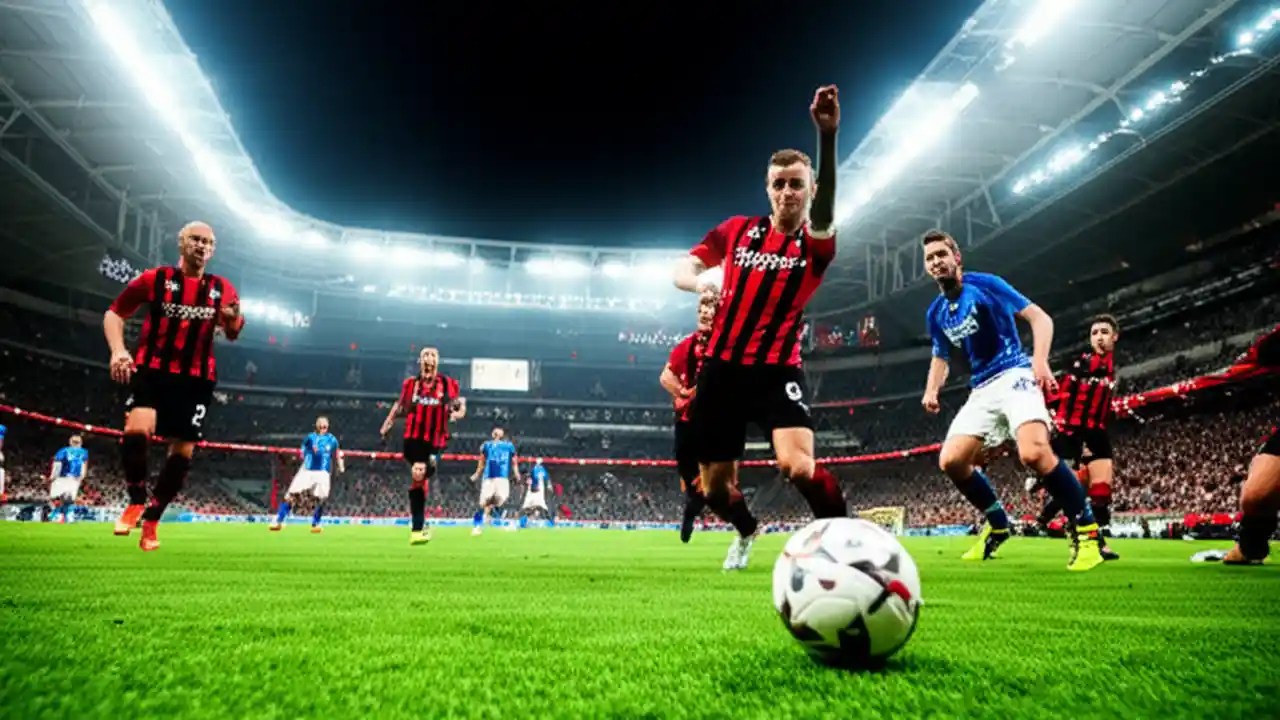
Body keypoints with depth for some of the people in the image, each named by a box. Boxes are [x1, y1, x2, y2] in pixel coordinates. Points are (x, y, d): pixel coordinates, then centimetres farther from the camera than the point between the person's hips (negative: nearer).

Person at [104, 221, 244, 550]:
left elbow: (233, 333, 9)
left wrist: (232, 319, -16)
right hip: (152, 370, -2)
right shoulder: (155, 278, 1)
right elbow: (114, 312, 6)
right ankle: (136, 502, -3)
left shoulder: (222, 289, 6)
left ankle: (151, 520, 20)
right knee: (136, 430, -27)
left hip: (196, 379, 2)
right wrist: (118, 350, -12)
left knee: (183, 452, 2)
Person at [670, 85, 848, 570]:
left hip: (778, 370, -2)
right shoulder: (737, 230, 4)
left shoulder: (815, 245, -5)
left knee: (798, 465, -28)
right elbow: (682, 270, 10)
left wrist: (827, 136, -45)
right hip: (722, 368, 3)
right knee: (714, 489, 9)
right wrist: (702, 282, -16)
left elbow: (825, 208, -27)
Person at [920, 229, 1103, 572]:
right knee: (951, 460, -6)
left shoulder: (985, 284, -5)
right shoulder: (935, 312, 12)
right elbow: (941, 357, 25)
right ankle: (997, 523, 16)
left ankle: (1087, 529, -12)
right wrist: (931, 390, 5)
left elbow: (1040, 318, -6)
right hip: (981, 390, 7)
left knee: (1034, 453, -30)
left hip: (1014, 376, -6)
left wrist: (1040, 360, -23)